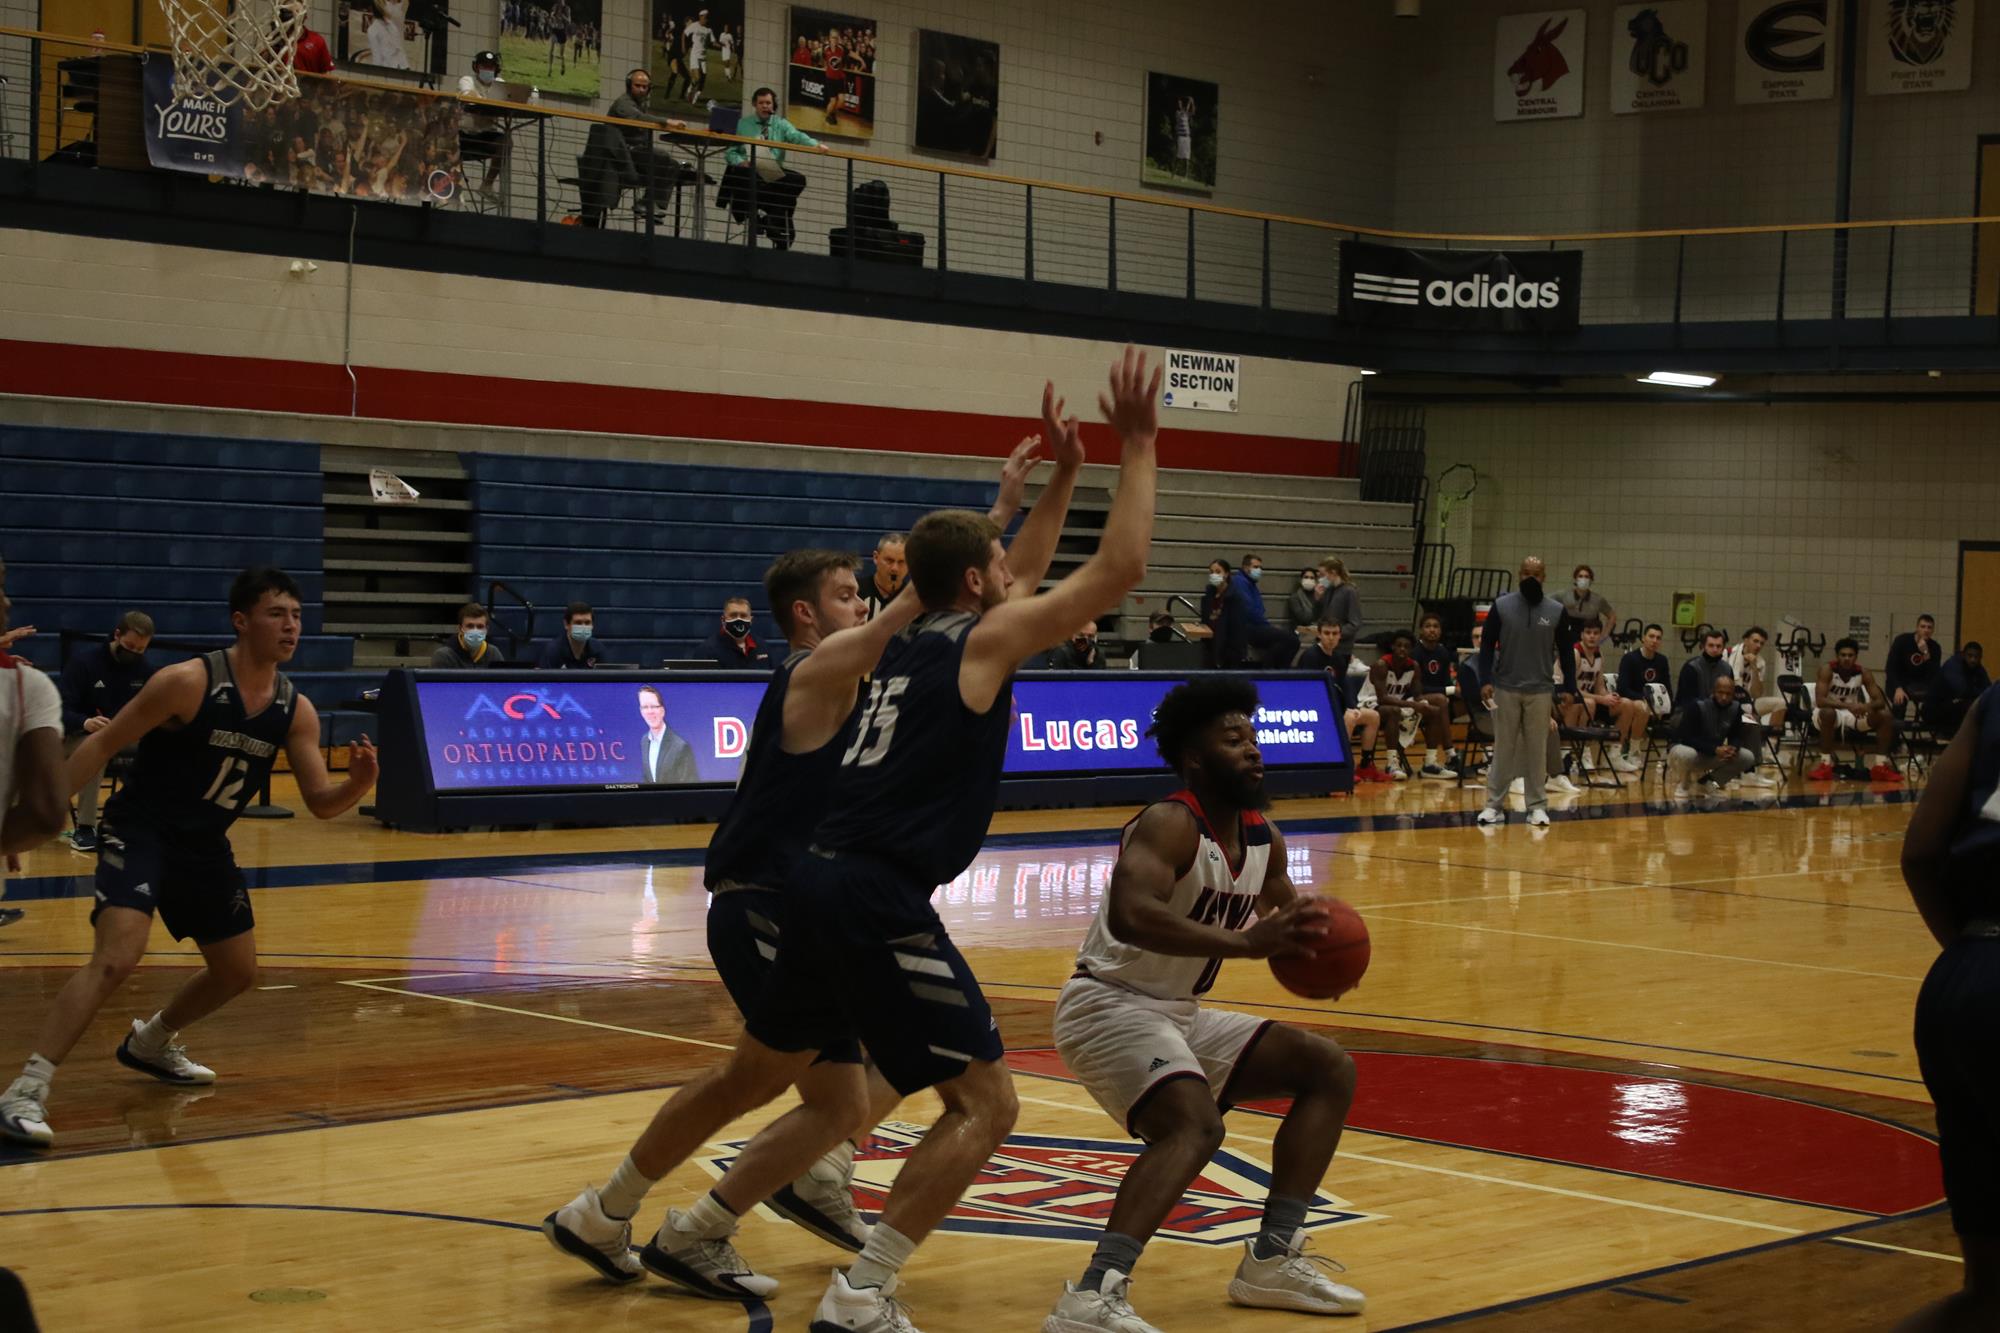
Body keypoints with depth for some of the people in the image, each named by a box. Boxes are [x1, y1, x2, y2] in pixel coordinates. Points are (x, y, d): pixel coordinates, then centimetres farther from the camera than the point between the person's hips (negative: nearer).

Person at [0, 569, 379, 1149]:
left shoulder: (296, 711, -2)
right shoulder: (188, 682, -19)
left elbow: (320, 802, -1)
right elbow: (102, 745, -14)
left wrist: (359, 783, -23)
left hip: (204, 846, 7)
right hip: (138, 833, -7)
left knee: (237, 972, 17)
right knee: (117, 956, -26)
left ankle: (150, 1042, 43)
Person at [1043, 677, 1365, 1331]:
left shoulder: (1263, 837, 6)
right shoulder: (1170, 825, -21)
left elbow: (1284, 912, 23)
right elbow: (1129, 914, -39)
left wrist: (1311, 943, -3)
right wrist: (1246, 941, -44)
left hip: (1179, 1013, 10)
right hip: (1108, 1003, -10)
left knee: (1329, 1069, 11)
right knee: (1193, 1124, -34)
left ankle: (1272, 1260, 11)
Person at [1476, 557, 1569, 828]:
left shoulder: (1556, 610, 1)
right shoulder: (1502, 606, -1)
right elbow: (1487, 645, 1)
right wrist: (1485, 681, -9)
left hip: (1540, 691, 0)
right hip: (1505, 689, 0)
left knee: (1537, 750, 4)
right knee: (1503, 749, 4)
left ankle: (1537, 806, 10)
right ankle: (1494, 805, 9)